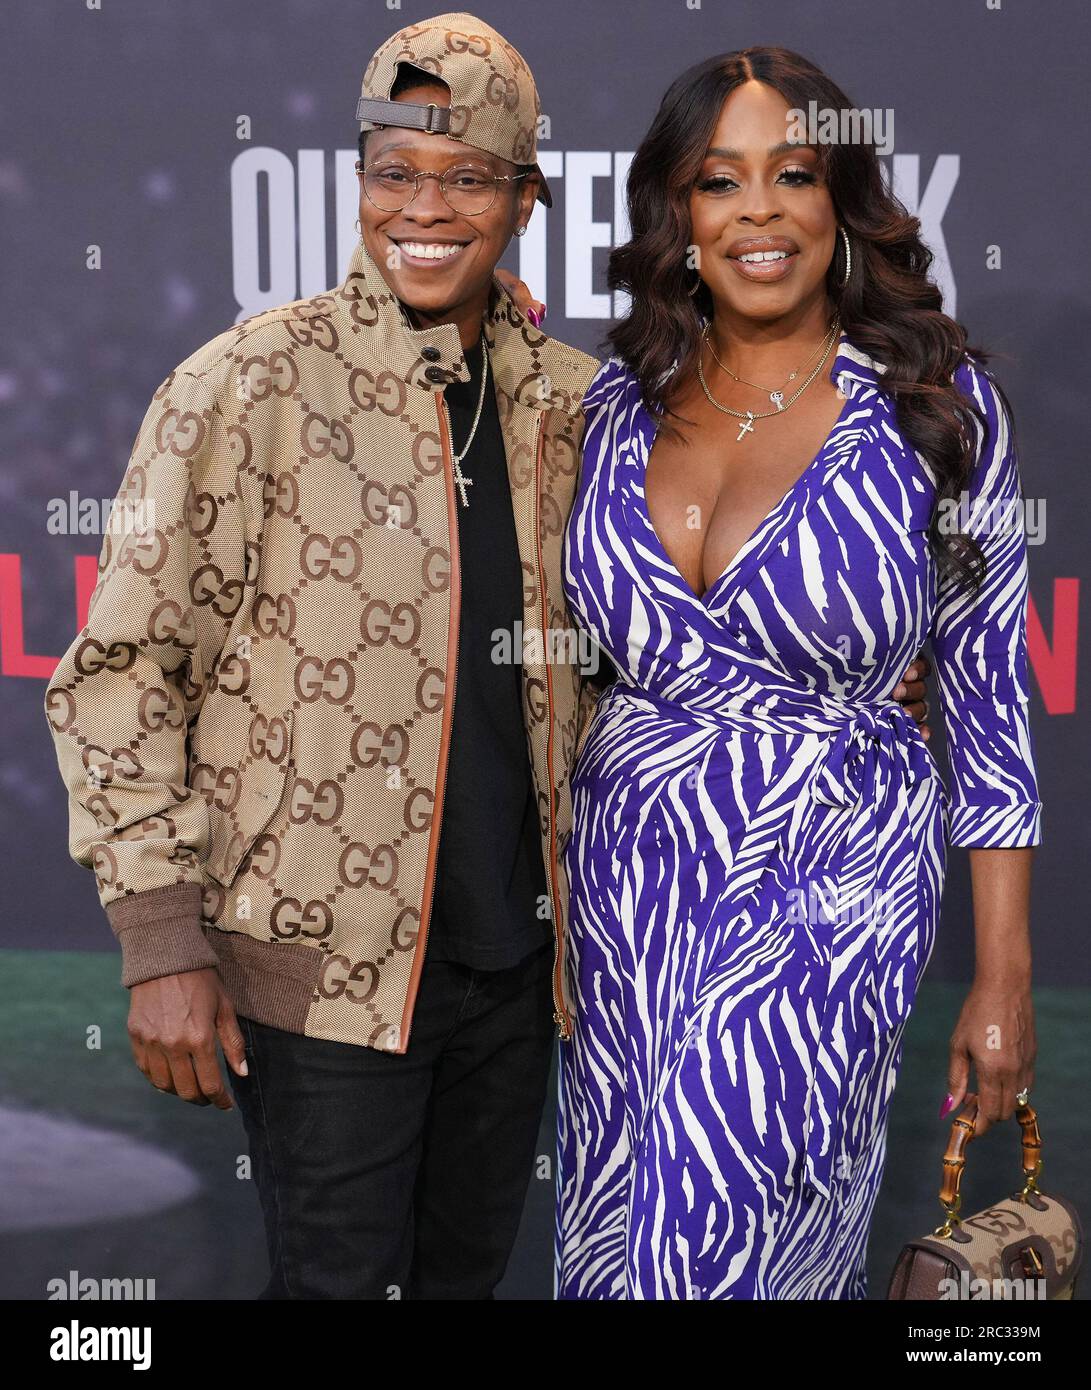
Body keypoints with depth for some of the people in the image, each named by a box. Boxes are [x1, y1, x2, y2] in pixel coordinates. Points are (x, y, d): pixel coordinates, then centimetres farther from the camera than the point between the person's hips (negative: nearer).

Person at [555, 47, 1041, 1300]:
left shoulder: (935, 402, -8)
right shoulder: (619, 399, 2)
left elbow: (990, 701, -5)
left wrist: (1004, 979, -6)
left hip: (828, 882, -4)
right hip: (626, 871, 4)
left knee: (731, 1244, -2)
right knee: (615, 1229, 14)